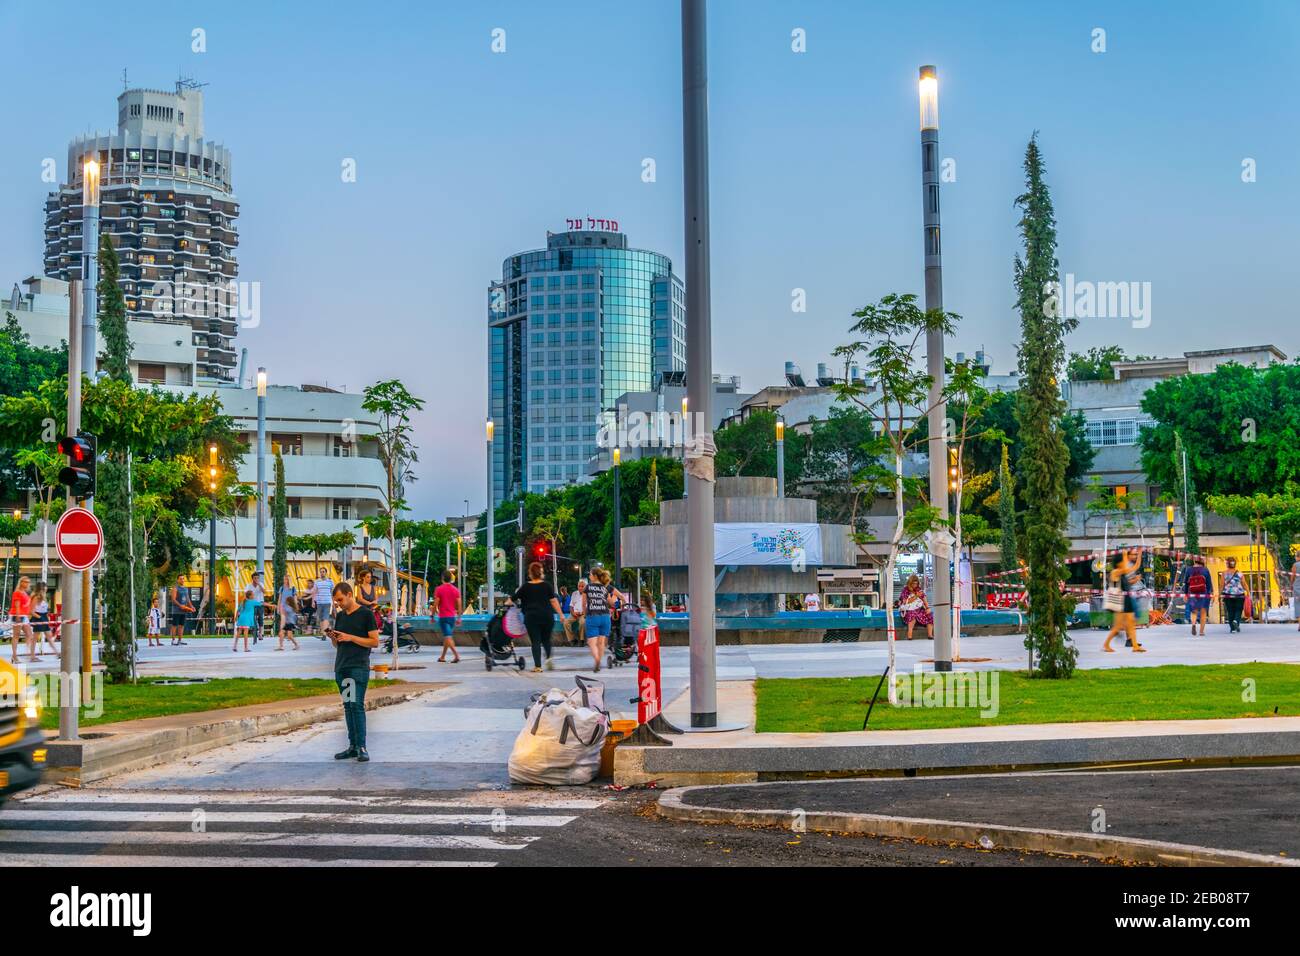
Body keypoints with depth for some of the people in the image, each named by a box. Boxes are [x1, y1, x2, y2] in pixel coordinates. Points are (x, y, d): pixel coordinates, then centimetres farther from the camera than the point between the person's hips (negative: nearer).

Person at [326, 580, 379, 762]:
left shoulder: (366, 614, -4)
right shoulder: (340, 616, 16)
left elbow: (375, 642, -7)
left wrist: (351, 638, -13)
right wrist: (332, 637, 0)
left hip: (359, 667, -7)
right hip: (341, 667, 7)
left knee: (357, 705, -12)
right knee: (347, 706, 7)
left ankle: (361, 747, -11)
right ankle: (352, 746, 10)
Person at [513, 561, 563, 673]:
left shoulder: (525, 587, 1)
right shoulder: (547, 585, 1)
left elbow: (513, 599, 8)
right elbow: (554, 601, -2)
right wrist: (561, 614, 2)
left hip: (531, 617, -1)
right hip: (547, 616, 1)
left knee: (535, 641, 2)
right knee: (546, 639, 16)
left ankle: (538, 666, -3)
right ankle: (548, 658, -7)